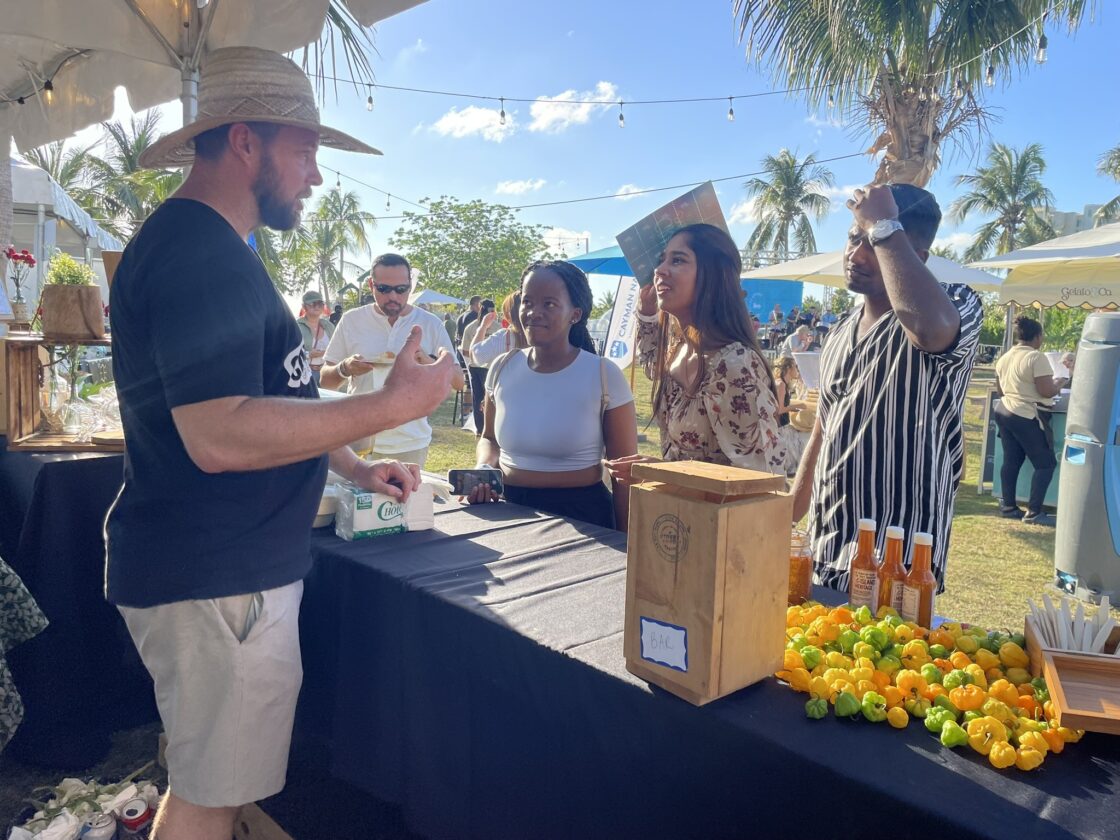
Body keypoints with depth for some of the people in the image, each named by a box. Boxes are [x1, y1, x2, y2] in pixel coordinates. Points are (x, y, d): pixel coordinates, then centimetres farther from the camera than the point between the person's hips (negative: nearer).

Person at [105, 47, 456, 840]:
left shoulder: (204, 246, 15)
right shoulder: (201, 251, -19)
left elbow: (255, 404, 21)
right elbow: (220, 435, -29)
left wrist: (353, 467, 16)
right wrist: (390, 406, -23)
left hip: (224, 566, 10)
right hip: (216, 580, -10)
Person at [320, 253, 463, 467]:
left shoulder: (431, 324, 0)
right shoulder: (351, 320, 1)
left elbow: (458, 382, -2)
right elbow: (325, 379, 6)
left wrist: (428, 362, -21)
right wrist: (344, 369, -16)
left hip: (410, 442, 0)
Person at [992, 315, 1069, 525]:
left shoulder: (1004, 358, 11)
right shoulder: (1037, 357, -16)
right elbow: (1047, 391, -19)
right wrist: (1060, 383, 0)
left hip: (1004, 411, 9)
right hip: (1026, 417, -9)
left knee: (1011, 461, 14)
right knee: (1046, 463, 0)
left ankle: (1008, 507, 19)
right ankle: (1033, 512, -2)